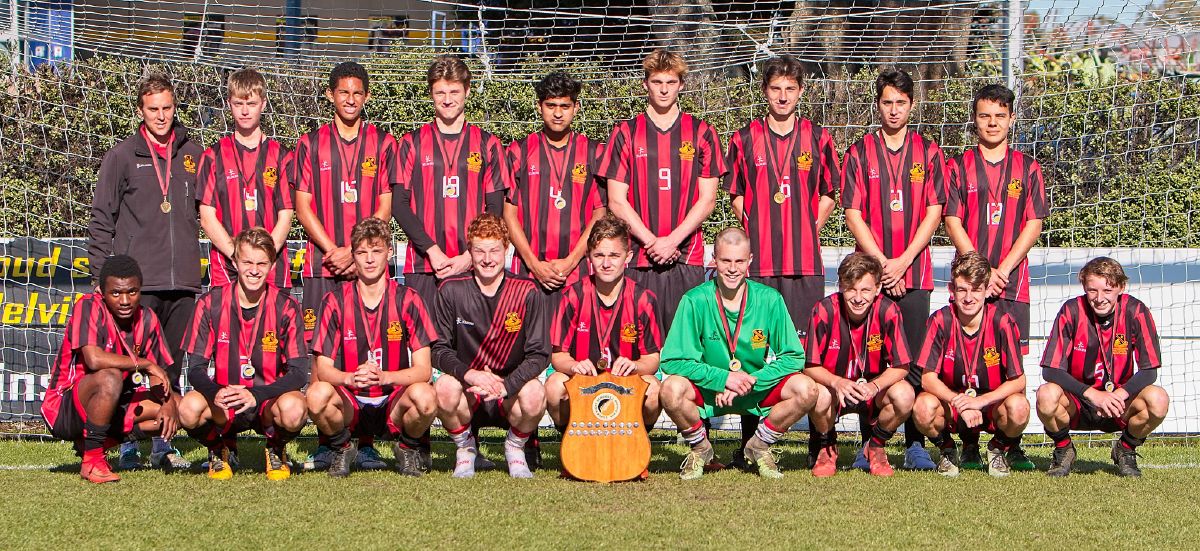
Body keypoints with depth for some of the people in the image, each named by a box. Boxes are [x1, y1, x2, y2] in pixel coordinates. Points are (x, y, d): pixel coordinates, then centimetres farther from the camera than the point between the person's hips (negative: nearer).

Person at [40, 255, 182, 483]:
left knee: (178, 407, -4)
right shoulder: (89, 307, -18)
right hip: (64, 410, -7)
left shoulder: (146, 318, 1)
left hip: (113, 406, 7)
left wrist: (169, 402, -15)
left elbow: (161, 371, 6)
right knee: (111, 377, -36)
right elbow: (94, 359, -33)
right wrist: (145, 364, -23)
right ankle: (92, 461, -18)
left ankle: (93, 444, 5)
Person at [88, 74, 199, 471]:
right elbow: (101, 220, 3)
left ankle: (163, 444, 14)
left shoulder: (194, 155, 12)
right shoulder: (122, 156, 4)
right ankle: (127, 444, 3)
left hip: (183, 280, 3)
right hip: (135, 281, -3)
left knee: (172, 367, 7)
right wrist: (102, 275, -3)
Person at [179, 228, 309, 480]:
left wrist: (256, 395, -29)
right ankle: (220, 449, 5)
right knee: (189, 409, -32)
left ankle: (276, 449, 3)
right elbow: (195, 368, -6)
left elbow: (299, 371, -11)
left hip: (268, 402, -1)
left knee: (293, 410, -36)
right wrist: (215, 393, -30)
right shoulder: (211, 303, -5)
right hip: (223, 404, 1)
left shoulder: (285, 306, -7)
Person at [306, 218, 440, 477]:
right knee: (317, 394, -32)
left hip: (394, 401, 0)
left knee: (424, 396, -33)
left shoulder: (408, 300, -2)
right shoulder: (336, 301, 0)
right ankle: (342, 448, 0)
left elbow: (423, 369, -7)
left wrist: (383, 376, -26)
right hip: (350, 403, 0)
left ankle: (408, 447, 1)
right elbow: (323, 368, -5)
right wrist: (351, 378, -28)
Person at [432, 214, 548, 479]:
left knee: (535, 395, -33)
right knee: (445, 388, -33)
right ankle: (465, 448, -1)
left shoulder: (527, 292, -6)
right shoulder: (451, 290, -5)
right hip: (467, 391, 0)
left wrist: (505, 386, -24)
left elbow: (539, 354, -8)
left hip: (510, 392, 0)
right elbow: (439, 349, -5)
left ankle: (515, 447, 2)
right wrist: (470, 374, -25)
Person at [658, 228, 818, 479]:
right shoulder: (695, 301, -13)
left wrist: (751, 381, -20)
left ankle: (759, 445, 5)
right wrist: (723, 378, -23)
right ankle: (699, 448, 1)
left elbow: (793, 357, -7)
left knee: (806, 390, -24)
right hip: (708, 391, -1)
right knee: (671, 390, -32)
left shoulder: (769, 300, -9)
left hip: (757, 391, 2)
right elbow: (672, 360, -16)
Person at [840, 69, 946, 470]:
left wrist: (902, 261, -7)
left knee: (914, 362, -1)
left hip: (914, 273, 0)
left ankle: (915, 445, 3)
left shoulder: (928, 152, 8)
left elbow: (933, 212, 3)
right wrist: (882, 263, -7)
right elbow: (853, 215, 2)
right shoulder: (859, 153, 6)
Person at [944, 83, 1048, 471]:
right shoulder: (958, 167, 8)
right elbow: (953, 224, 1)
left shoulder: (1027, 168, 10)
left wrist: (1002, 270, -8)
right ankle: (969, 445, 1)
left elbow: (1034, 225, 4)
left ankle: (1010, 445, 3)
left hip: (1012, 281, 1)